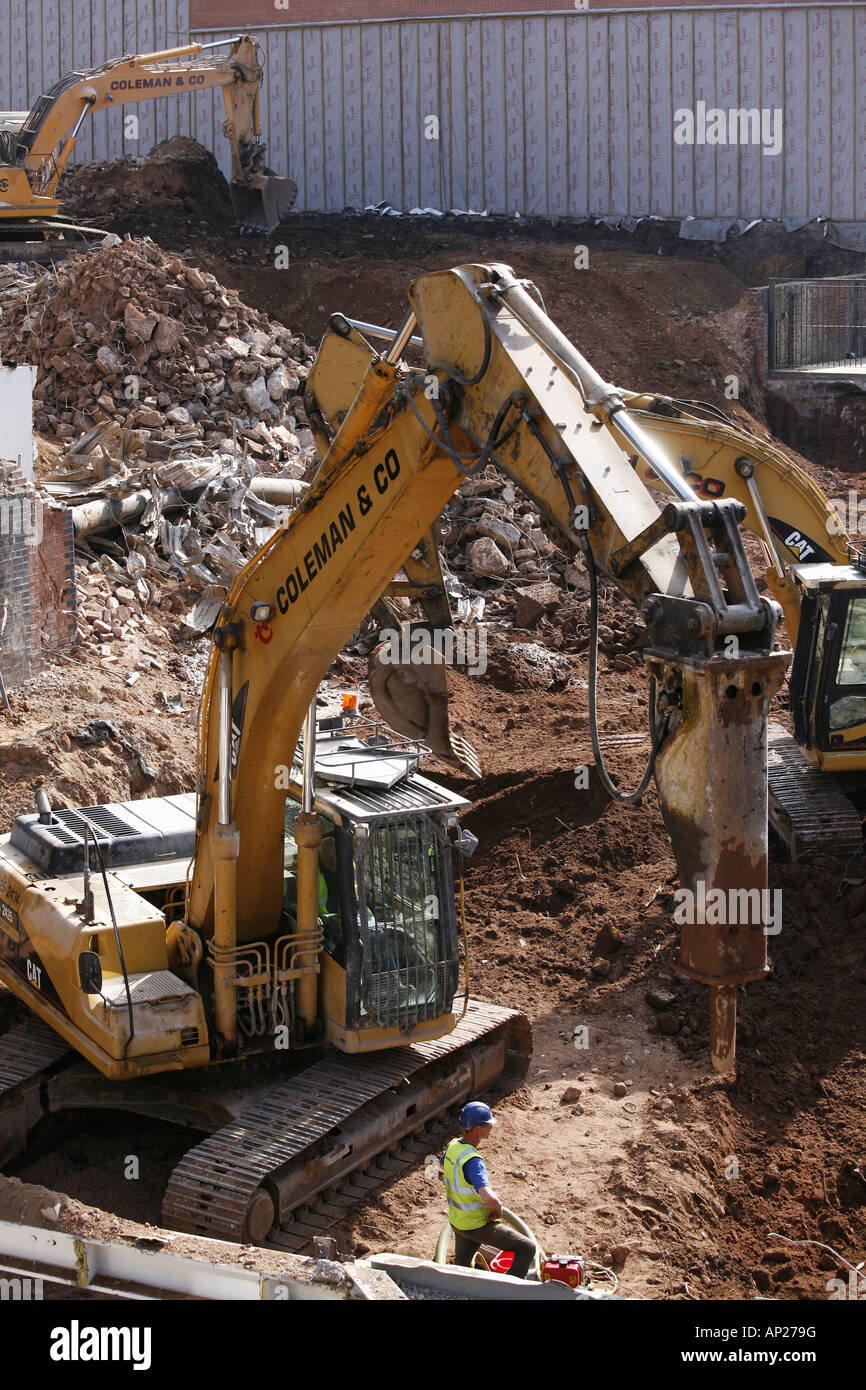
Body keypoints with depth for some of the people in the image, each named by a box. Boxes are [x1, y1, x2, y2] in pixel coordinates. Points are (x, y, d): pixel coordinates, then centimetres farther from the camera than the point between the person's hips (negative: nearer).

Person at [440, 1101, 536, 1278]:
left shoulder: (453, 1145, -4)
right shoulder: (472, 1160, -32)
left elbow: (442, 1163, 21)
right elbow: (489, 1198, -46)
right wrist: (497, 1210, -22)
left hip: (456, 1220, 9)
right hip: (477, 1225, -9)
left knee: (460, 1265, 28)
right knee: (527, 1248, -1)